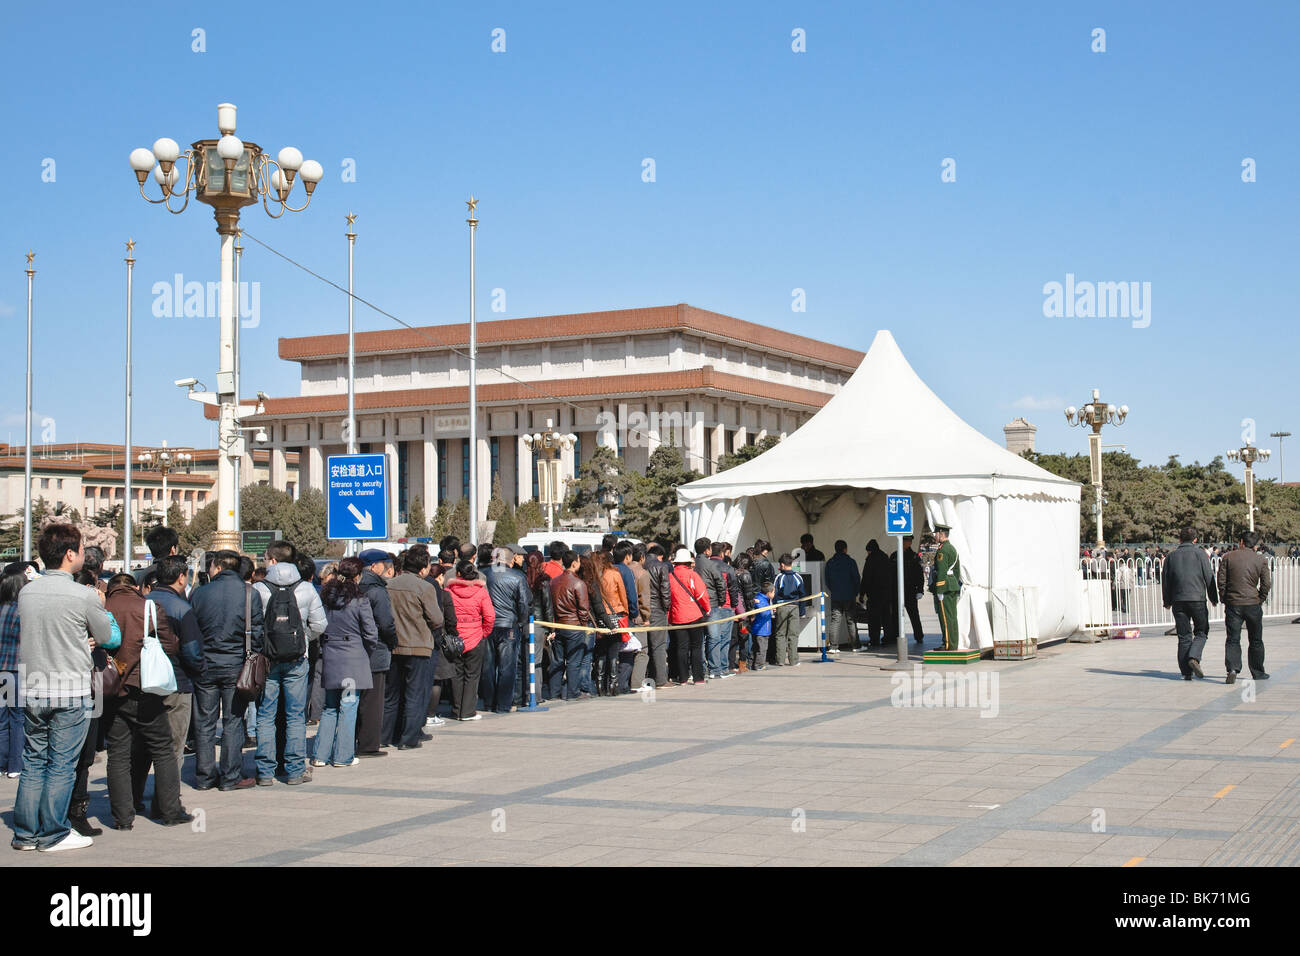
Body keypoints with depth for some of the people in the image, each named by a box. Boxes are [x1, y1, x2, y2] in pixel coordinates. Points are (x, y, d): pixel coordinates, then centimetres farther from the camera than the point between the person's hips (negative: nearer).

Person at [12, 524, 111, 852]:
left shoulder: (26, 592, 2)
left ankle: (25, 833, 17)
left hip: (32, 691, 5)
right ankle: (53, 835, 8)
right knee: (62, 764, 3)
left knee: (33, 762, 13)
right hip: (70, 693, -5)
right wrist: (99, 606, 18)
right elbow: (105, 637, 1)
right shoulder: (84, 596, -14)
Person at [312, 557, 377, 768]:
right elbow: (371, 634, -9)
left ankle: (320, 754, 13)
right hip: (353, 659, -5)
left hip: (329, 659, 5)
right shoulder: (359, 601, -11)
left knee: (329, 708, 14)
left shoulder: (324, 597, 3)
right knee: (348, 707, 2)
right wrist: (365, 649, 10)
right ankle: (343, 756, 5)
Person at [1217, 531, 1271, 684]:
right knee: (1256, 641, 14)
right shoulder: (1261, 560, 1)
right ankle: (1258, 672, 22)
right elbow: (1267, 584, -3)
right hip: (1253, 604, 1)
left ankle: (1232, 668, -19)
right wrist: (1260, 600, 9)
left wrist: (1225, 599, 8)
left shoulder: (1228, 557, 0)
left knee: (1233, 639, 1)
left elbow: (1221, 581, -2)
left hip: (1232, 604, 0)